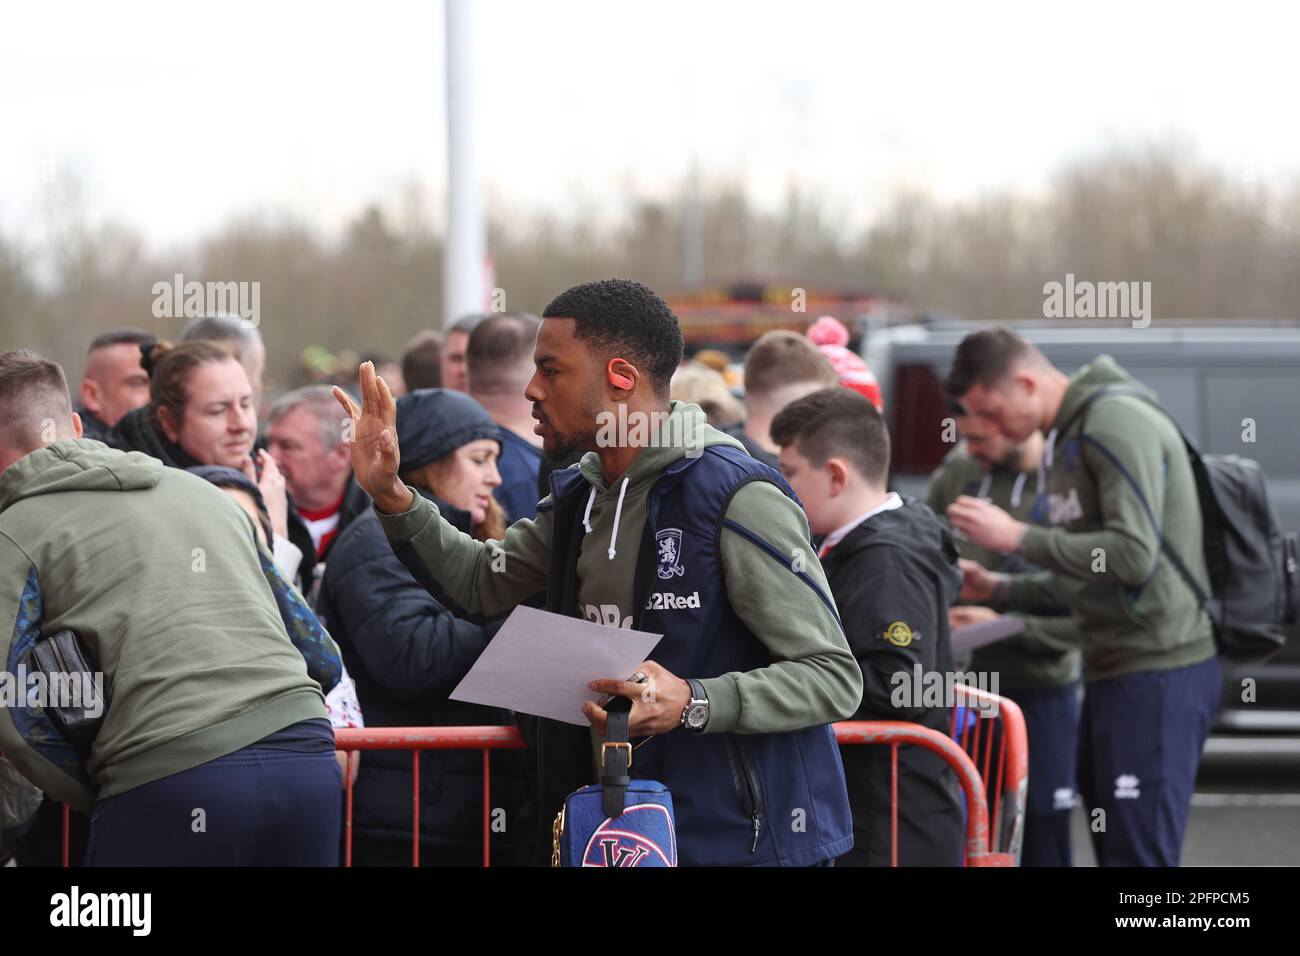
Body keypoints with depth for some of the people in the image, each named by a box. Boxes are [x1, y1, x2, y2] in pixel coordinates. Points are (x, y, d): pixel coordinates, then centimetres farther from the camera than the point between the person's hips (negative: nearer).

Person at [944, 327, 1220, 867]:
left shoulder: (1118, 422, -14)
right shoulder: (1068, 437, 19)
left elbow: (1133, 555, -23)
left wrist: (1017, 538, -17)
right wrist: (997, 590, 12)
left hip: (1157, 672, -11)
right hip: (1111, 672, 11)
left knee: (1138, 855, -12)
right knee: (1111, 848, 12)